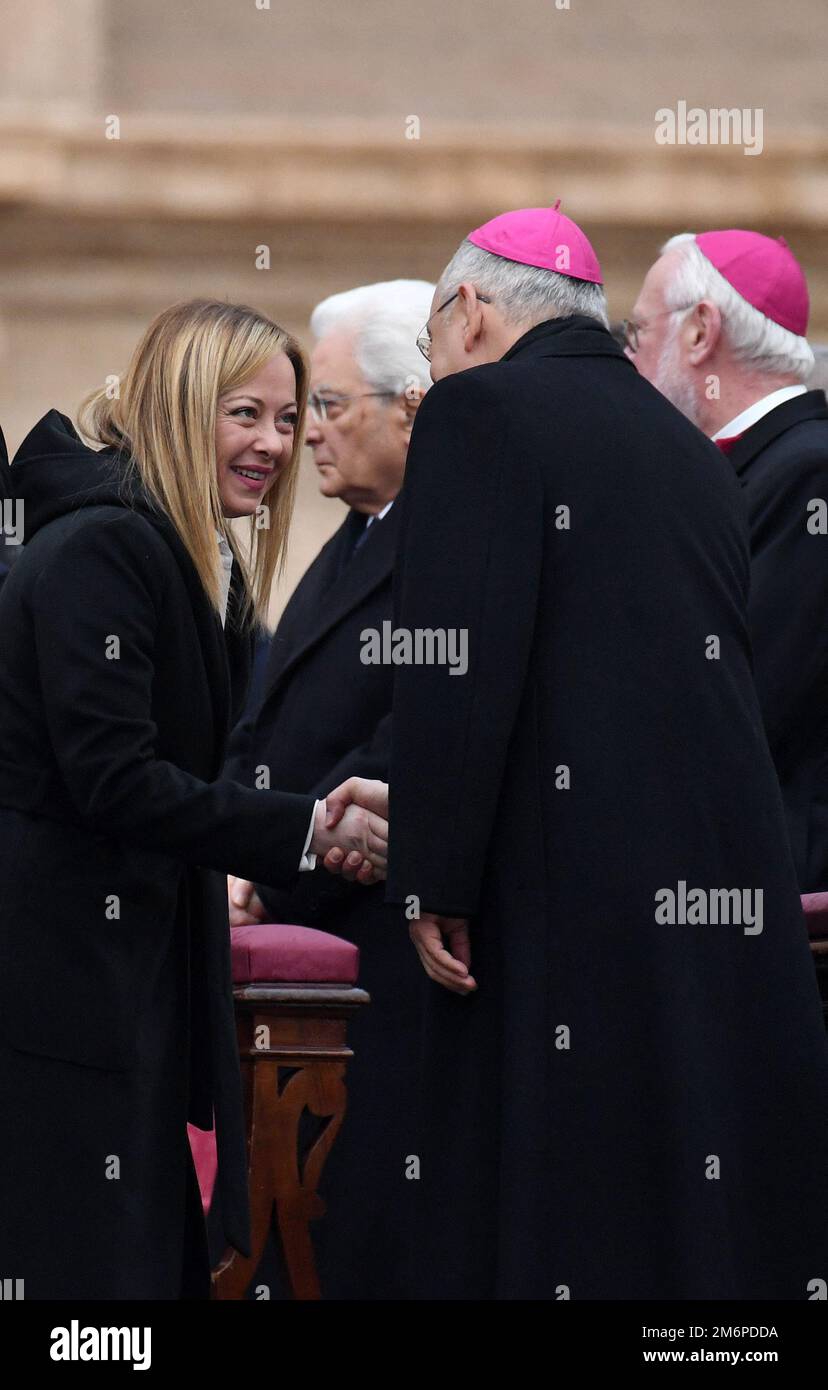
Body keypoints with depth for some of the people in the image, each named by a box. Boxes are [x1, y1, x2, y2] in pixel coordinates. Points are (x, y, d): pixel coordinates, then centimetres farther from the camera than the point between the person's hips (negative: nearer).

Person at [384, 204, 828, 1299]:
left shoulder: (480, 410, -4)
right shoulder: (693, 451, 19)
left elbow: (461, 672, -14)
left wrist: (435, 882, -11)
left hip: (568, 901, -7)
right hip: (730, 903, 7)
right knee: (714, 1210, 7)